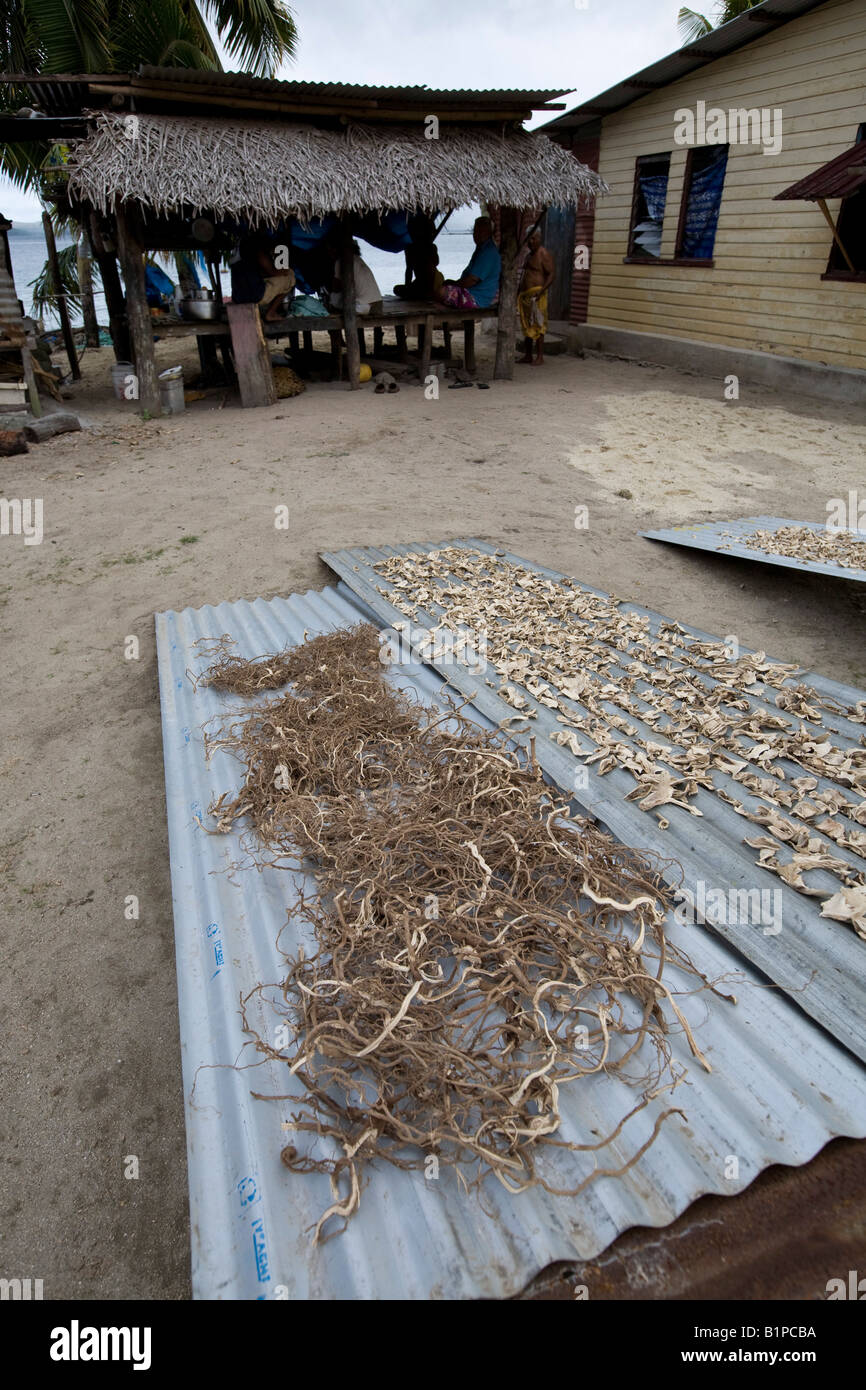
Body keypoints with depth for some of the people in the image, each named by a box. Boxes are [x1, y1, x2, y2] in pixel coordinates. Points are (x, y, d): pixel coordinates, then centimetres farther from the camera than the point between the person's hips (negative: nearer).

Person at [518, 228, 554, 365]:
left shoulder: (544, 254, -7)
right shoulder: (528, 255, 20)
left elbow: (550, 274, -13)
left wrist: (542, 290, -26)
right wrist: (519, 292, 21)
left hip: (536, 294, -9)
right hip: (524, 295, 9)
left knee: (537, 325, -10)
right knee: (526, 325, 9)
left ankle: (540, 357, -10)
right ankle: (527, 355, 15)